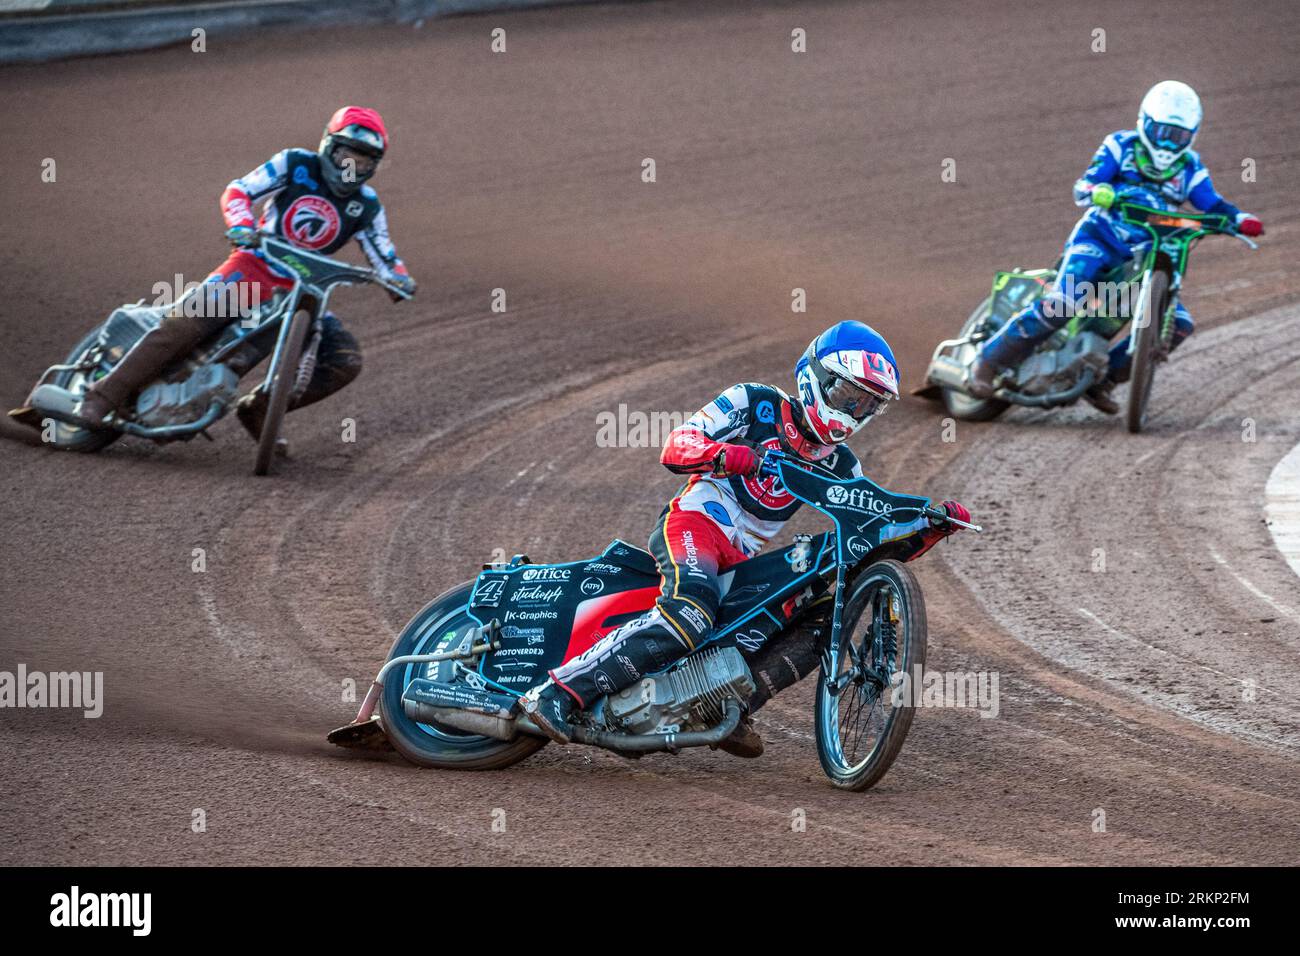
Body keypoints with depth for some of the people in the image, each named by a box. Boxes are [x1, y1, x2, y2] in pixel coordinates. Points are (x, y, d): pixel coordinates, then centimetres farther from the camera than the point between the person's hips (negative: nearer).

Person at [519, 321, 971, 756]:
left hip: (742, 560, 7)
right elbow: (675, 447, -9)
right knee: (689, 617, -34)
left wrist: (933, 525, -5)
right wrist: (721, 454, -31)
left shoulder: (837, 465, 15)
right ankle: (557, 692, -37)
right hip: (693, 523, -7)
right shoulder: (755, 404, 0)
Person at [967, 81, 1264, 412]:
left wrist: (1240, 220, -18)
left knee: (1178, 325, -11)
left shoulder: (1189, 168, 14)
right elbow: (1083, 185, -7)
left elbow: (1211, 205, 3)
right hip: (1098, 239, -5)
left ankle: (1101, 379, -1)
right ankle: (988, 360, -18)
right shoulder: (1121, 146, 4)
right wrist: (1097, 192, -32)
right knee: (1061, 303, -29)